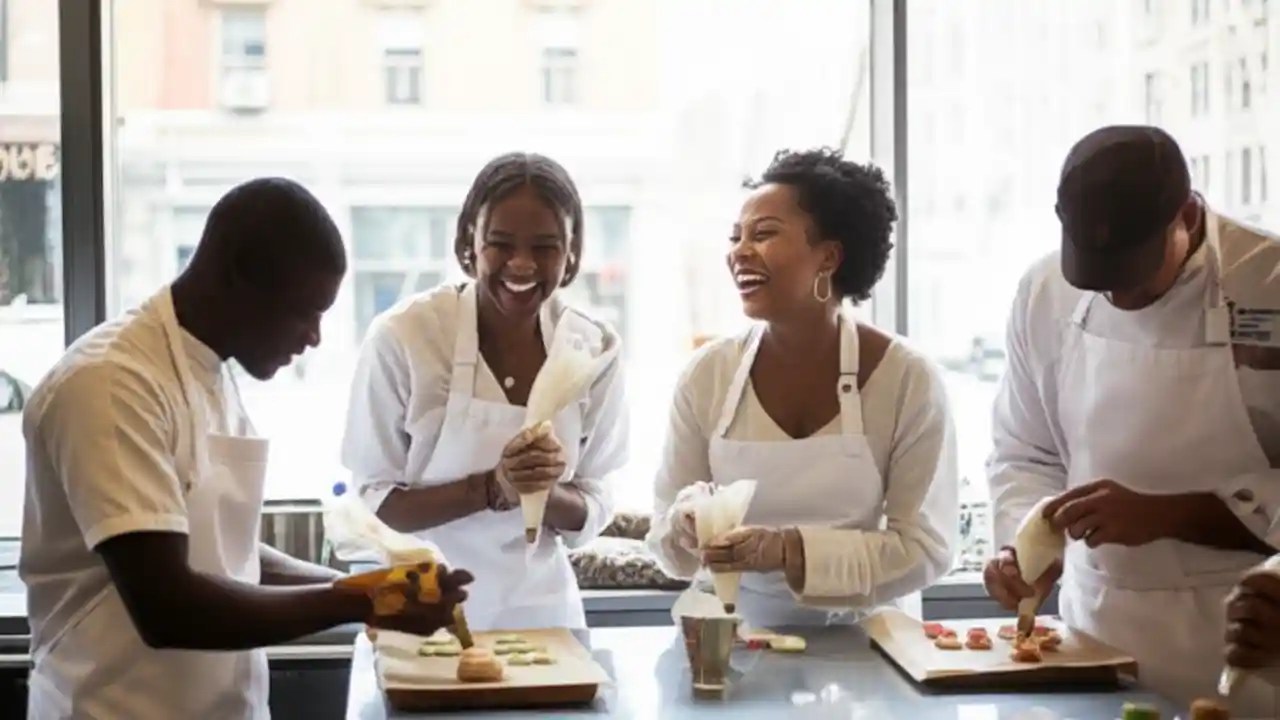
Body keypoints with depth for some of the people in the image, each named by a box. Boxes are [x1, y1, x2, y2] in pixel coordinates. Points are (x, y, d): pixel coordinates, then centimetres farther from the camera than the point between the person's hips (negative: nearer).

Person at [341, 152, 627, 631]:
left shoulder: (596, 350, -6)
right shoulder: (402, 336, -16)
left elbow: (592, 513, -1)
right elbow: (371, 504, -12)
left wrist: (546, 489, -21)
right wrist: (493, 487, -25)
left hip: (542, 610, 3)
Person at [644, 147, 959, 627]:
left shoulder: (908, 380, -10)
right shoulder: (708, 373, -3)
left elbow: (925, 548, -11)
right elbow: (665, 532, 1)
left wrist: (790, 550, -22)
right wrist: (691, 524, -20)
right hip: (736, 631, 2)